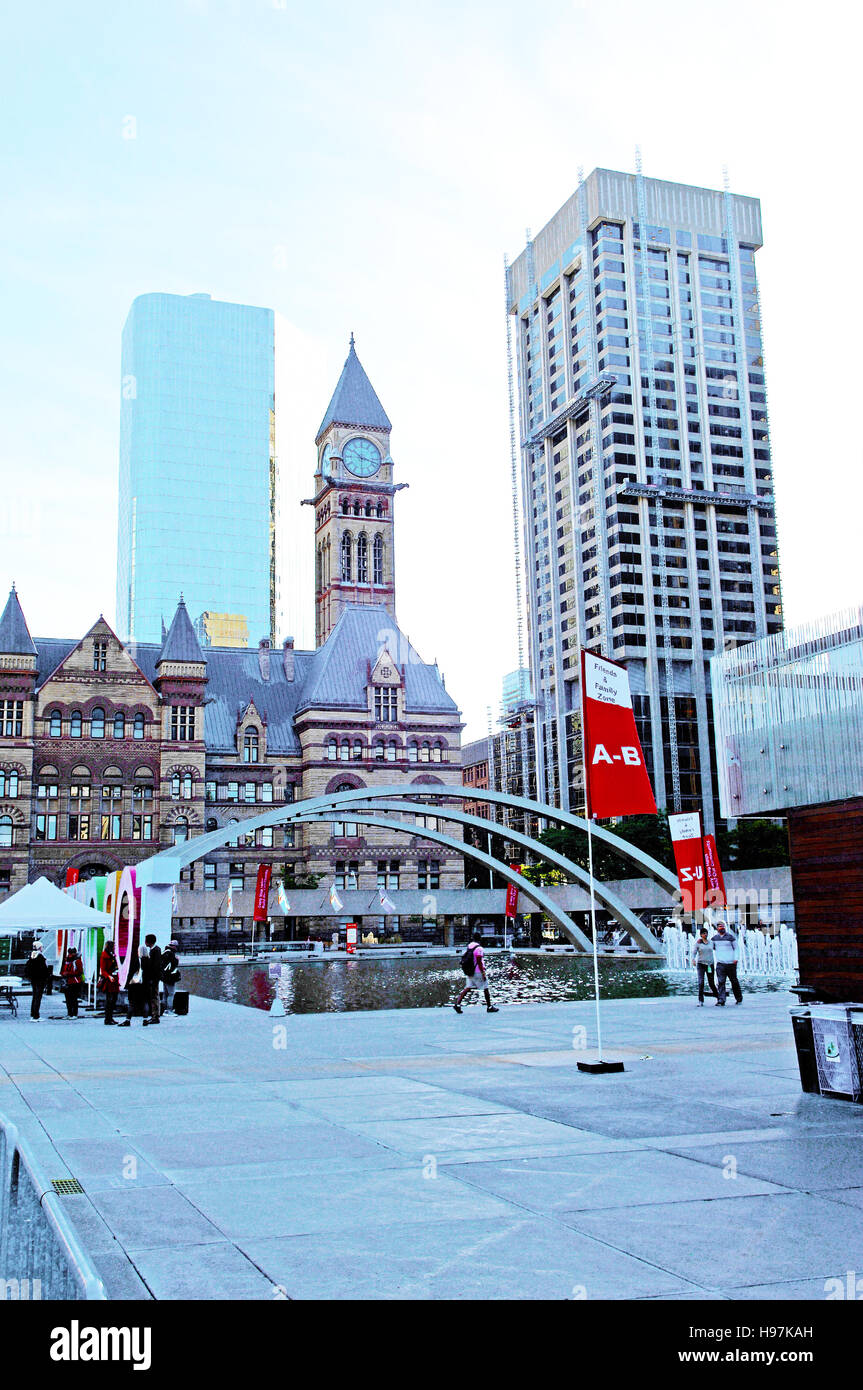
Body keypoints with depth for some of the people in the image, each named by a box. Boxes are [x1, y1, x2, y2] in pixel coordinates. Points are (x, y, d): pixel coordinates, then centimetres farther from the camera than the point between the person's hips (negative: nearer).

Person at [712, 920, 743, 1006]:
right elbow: (711, 948, 21)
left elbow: (736, 948, 2)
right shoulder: (714, 938, 9)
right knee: (721, 982, -8)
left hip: (731, 963, -2)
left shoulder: (730, 937, 0)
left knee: (734, 981, 9)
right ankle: (721, 1001, -11)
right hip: (720, 963, 2)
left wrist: (735, 958, -8)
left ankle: (739, 999, 26)